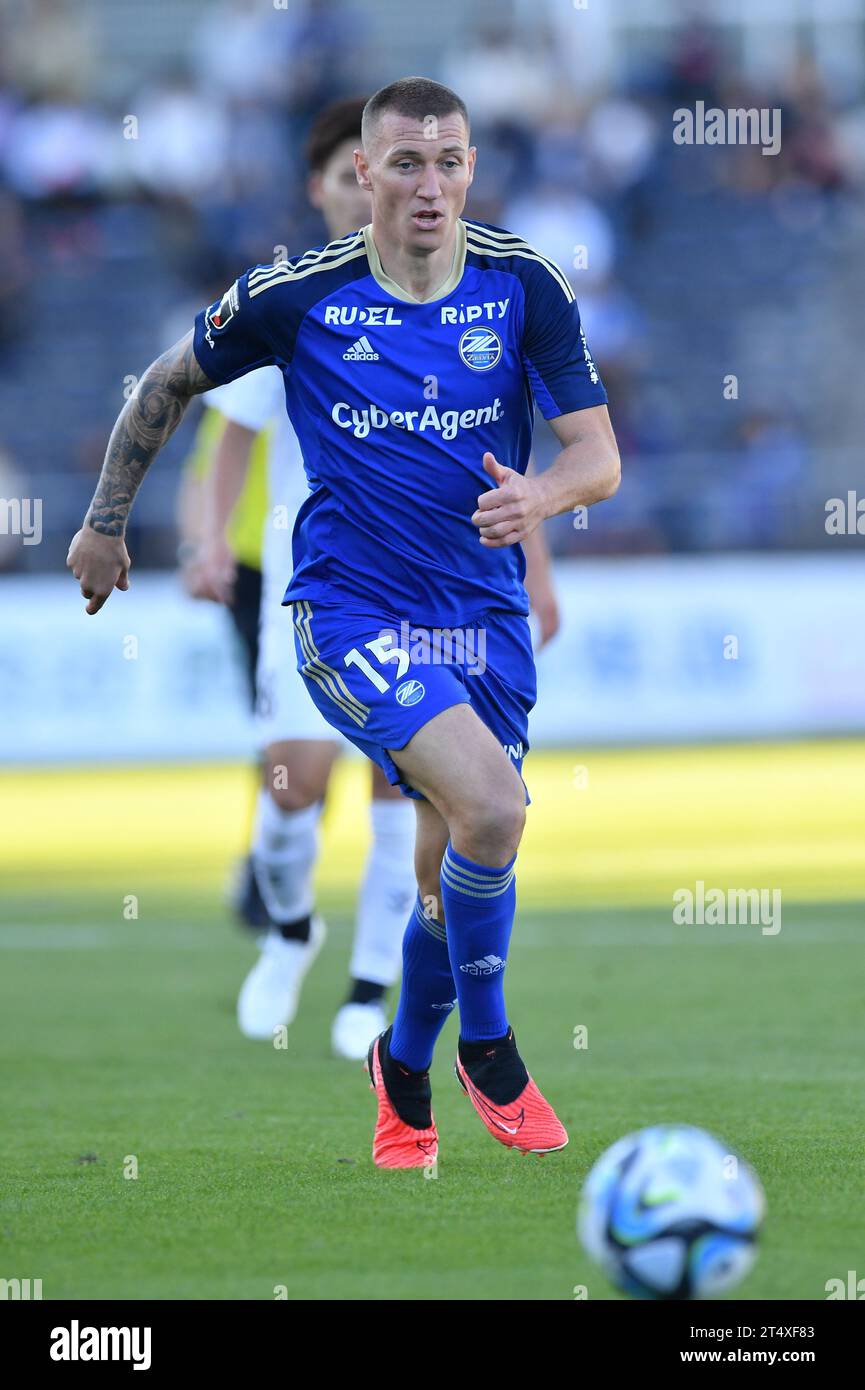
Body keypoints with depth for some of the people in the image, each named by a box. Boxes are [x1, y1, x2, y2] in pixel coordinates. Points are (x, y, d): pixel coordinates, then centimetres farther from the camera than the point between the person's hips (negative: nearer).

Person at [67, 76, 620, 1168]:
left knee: (451, 873, 10)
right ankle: (487, 1048, -5)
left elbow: (598, 453, -5)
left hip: (486, 615, 4)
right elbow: (168, 383, 9)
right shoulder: (296, 295, -8)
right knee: (489, 805, -25)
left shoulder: (524, 286, -4)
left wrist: (544, 494, -27)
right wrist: (104, 523, 14)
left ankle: (404, 1068, 38)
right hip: (350, 613, -3)